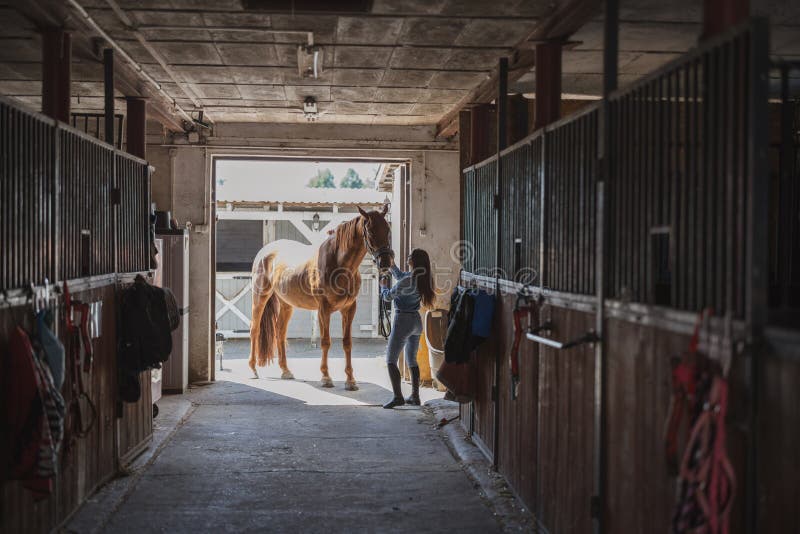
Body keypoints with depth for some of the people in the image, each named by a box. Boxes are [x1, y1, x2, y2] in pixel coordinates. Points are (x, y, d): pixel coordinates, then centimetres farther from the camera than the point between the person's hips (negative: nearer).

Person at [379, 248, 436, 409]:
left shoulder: (407, 281, -22)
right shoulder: (423, 278, 2)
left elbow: (388, 297, -9)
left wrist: (384, 286, 9)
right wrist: (391, 266, 21)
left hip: (402, 320, -8)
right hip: (417, 320, 8)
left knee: (391, 360, -4)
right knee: (412, 360, 18)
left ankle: (398, 397, -13)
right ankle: (415, 396, 20)